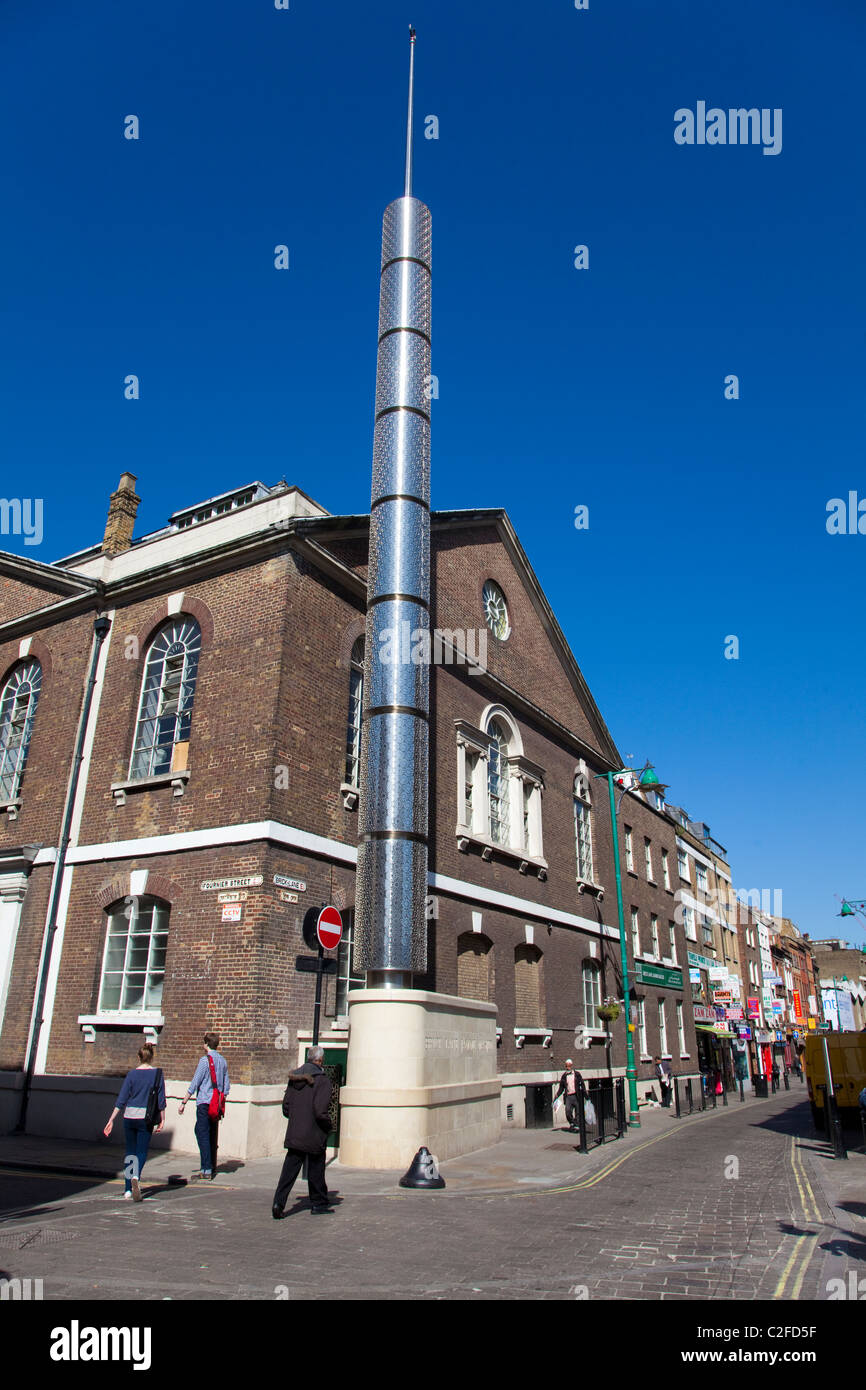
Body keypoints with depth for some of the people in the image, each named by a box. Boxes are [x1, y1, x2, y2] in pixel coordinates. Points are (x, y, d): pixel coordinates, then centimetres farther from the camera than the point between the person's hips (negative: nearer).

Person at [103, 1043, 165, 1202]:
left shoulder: (132, 1074, 0)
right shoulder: (157, 1074, -2)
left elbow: (121, 1100, -2)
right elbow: (161, 1099, -1)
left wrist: (111, 1120, 2)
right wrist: (162, 1119, 6)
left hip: (129, 1117, 2)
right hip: (145, 1117, -2)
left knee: (130, 1152, 14)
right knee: (142, 1151, 5)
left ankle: (128, 1190, 15)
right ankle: (136, 1177, -23)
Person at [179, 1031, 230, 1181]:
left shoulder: (205, 1060, -11)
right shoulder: (222, 1061, 10)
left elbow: (194, 1084, -11)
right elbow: (226, 1086, 15)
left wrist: (183, 1102, -4)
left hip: (204, 1102, -7)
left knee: (203, 1135, -5)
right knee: (212, 1135, 15)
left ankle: (206, 1171, -7)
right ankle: (212, 1167, 22)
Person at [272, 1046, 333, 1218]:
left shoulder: (294, 1078, 5)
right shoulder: (322, 1081, -15)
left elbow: (286, 1107, 7)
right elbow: (320, 1111, -21)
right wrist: (328, 1126, -3)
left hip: (294, 1134, 5)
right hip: (314, 1135, -5)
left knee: (289, 1169, 7)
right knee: (316, 1170, 11)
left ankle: (279, 1202, -5)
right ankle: (319, 1204, 23)